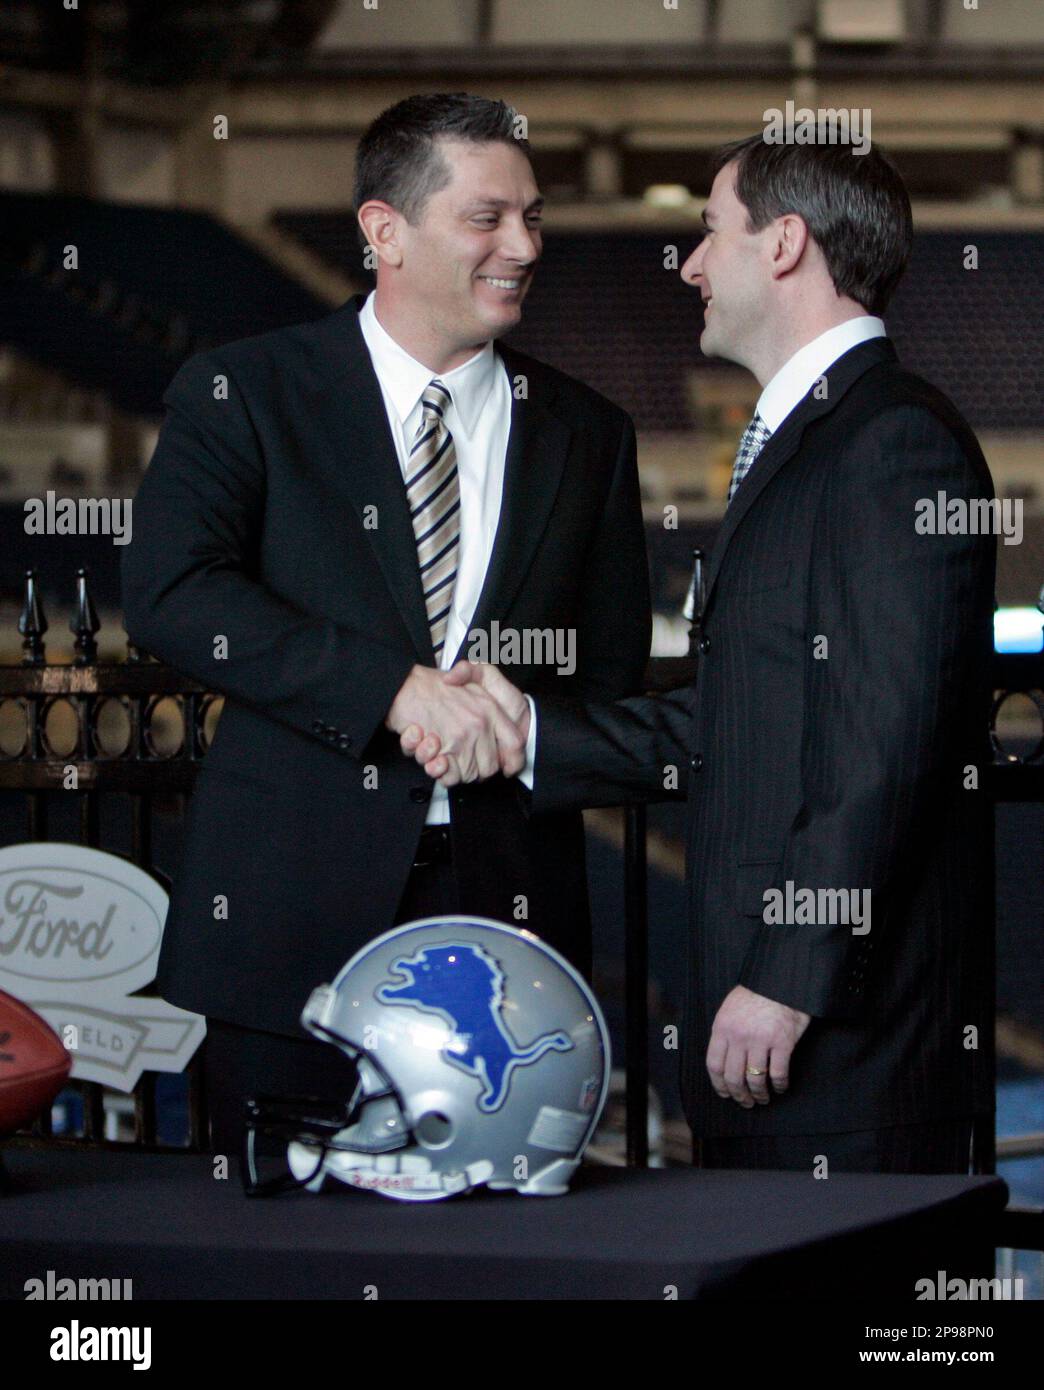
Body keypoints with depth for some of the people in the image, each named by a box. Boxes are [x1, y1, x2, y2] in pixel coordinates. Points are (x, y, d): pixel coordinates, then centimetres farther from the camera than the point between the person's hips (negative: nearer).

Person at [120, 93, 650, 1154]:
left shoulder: (586, 434, 14)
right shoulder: (243, 392, 3)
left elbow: (612, 679, 16)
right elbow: (169, 596, -11)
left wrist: (507, 729, -5)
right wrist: (391, 690, -18)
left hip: (507, 907, 2)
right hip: (298, 913, -2)